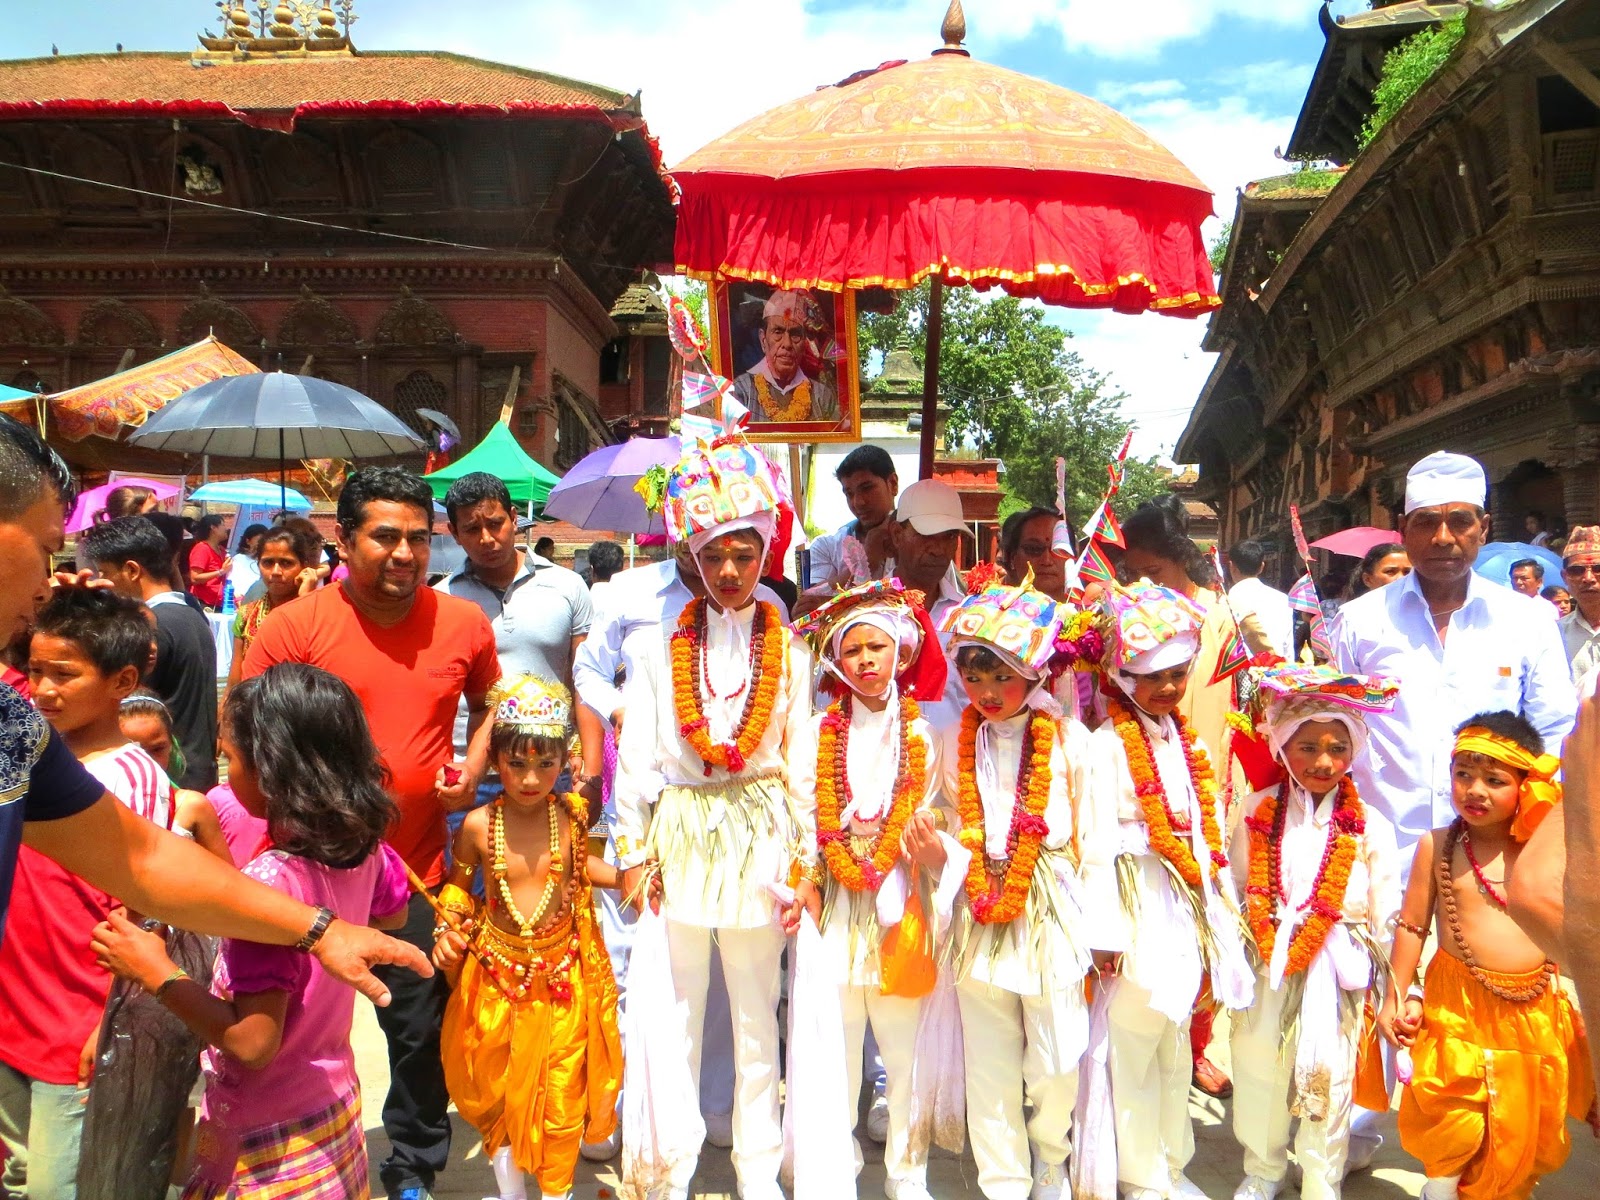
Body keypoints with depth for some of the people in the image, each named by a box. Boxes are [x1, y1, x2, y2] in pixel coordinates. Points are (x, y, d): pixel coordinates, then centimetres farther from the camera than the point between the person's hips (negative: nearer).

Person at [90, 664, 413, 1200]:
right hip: (336, 1103, 7)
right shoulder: (361, 844, -8)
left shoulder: (269, 880, -29)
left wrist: (157, 972, -23)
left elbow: (254, 1043, -28)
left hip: (269, 1143, -7)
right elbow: (393, 913, 13)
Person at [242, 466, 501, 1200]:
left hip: (419, 867, 2)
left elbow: (489, 706, 15)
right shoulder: (292, 626, -10)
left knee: (419, 1029, 13)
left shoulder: (463, 623, -2)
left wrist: (473, 768, -1)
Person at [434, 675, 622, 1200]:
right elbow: (459, 883, 6)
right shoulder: (477, 825, -12)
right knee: (498, 1090, 15)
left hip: (564, 976, 0)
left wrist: (626, 876, -2)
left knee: (562, 1092, 11)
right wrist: (447, 930, -9)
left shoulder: (572, 815, -9)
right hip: (496, 976, 0)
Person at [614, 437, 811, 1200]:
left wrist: (803, 854, -1)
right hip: (680, 829, 0)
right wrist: (633, 849, -2)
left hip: (759, 831, 0)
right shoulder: (663, 646, 3)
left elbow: (803, 756, 3)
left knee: (757, 1007, 9)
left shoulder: (787, 649, 4)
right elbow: (635, 753, 2)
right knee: (674, 1007, 7)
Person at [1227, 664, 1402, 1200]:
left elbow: (1387, 918, 0)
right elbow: (1234, 893, 6)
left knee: (1328, 1075, 6)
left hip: (1336, 971, -2)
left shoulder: (1370, 828, -6)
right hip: (1266, 966, 2)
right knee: (1257, 1069, 13)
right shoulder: (1258, 811, -2)